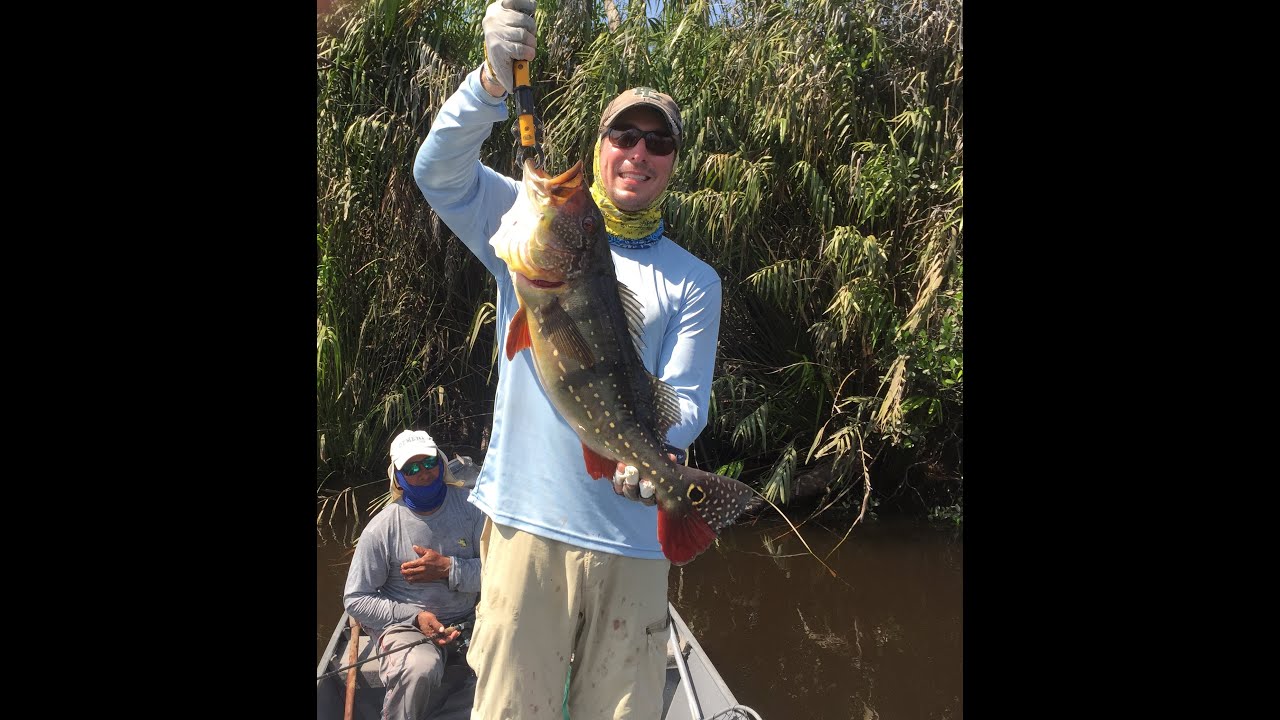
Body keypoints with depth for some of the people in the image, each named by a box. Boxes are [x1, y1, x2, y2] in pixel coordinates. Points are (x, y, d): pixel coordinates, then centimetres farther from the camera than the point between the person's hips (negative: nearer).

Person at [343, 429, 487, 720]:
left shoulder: (469, 505, 0)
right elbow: (355, 599, -2)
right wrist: (415, 616, -13)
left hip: (467, 619, 3)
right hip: (404, 623, -3)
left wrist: (448, 569, -19)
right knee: (419, 668, -37)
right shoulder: (381, 529, -6)